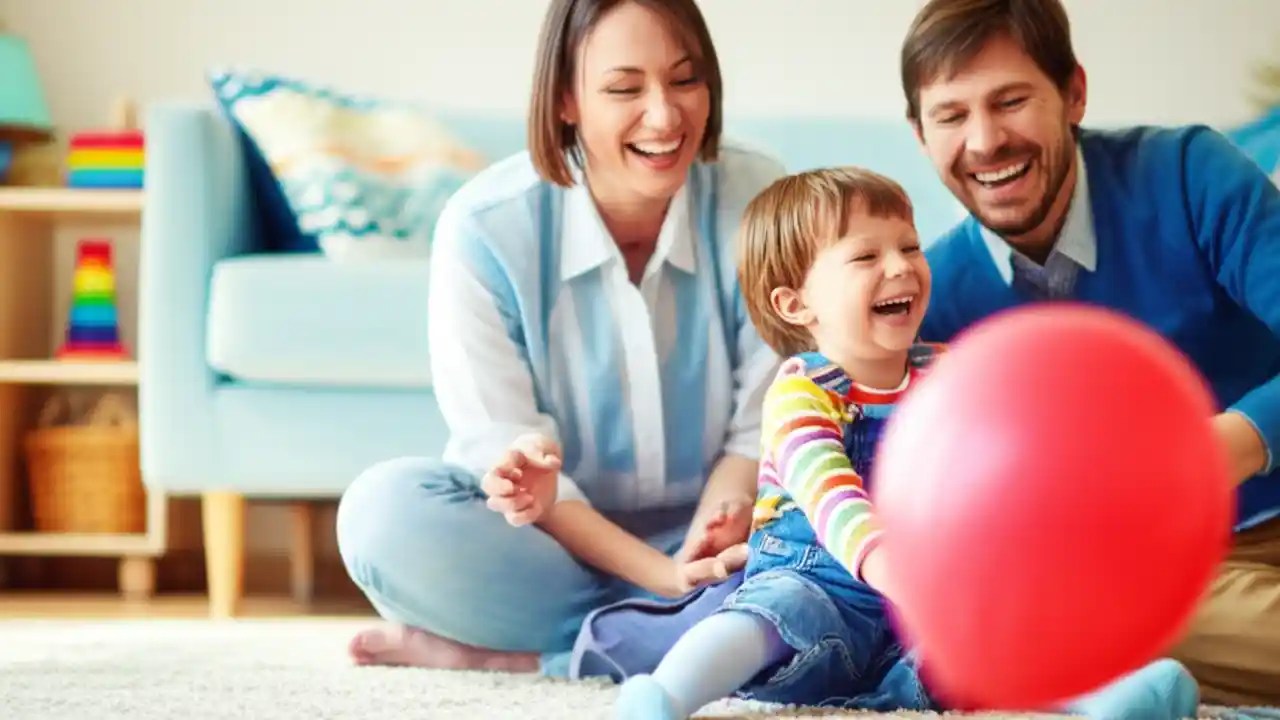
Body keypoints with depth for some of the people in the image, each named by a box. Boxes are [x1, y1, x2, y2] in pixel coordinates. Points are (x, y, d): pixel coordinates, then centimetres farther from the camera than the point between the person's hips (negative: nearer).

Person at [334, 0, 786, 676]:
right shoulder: (484, 227, -14)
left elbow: (766, 428, -7)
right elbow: (503, 452, -14)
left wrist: (713, 538, -30)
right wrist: (661, 574, -27)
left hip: (703, 536, 2)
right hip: (550, 540, -1)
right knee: (385, 506, -30)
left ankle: (498, 654, -23)